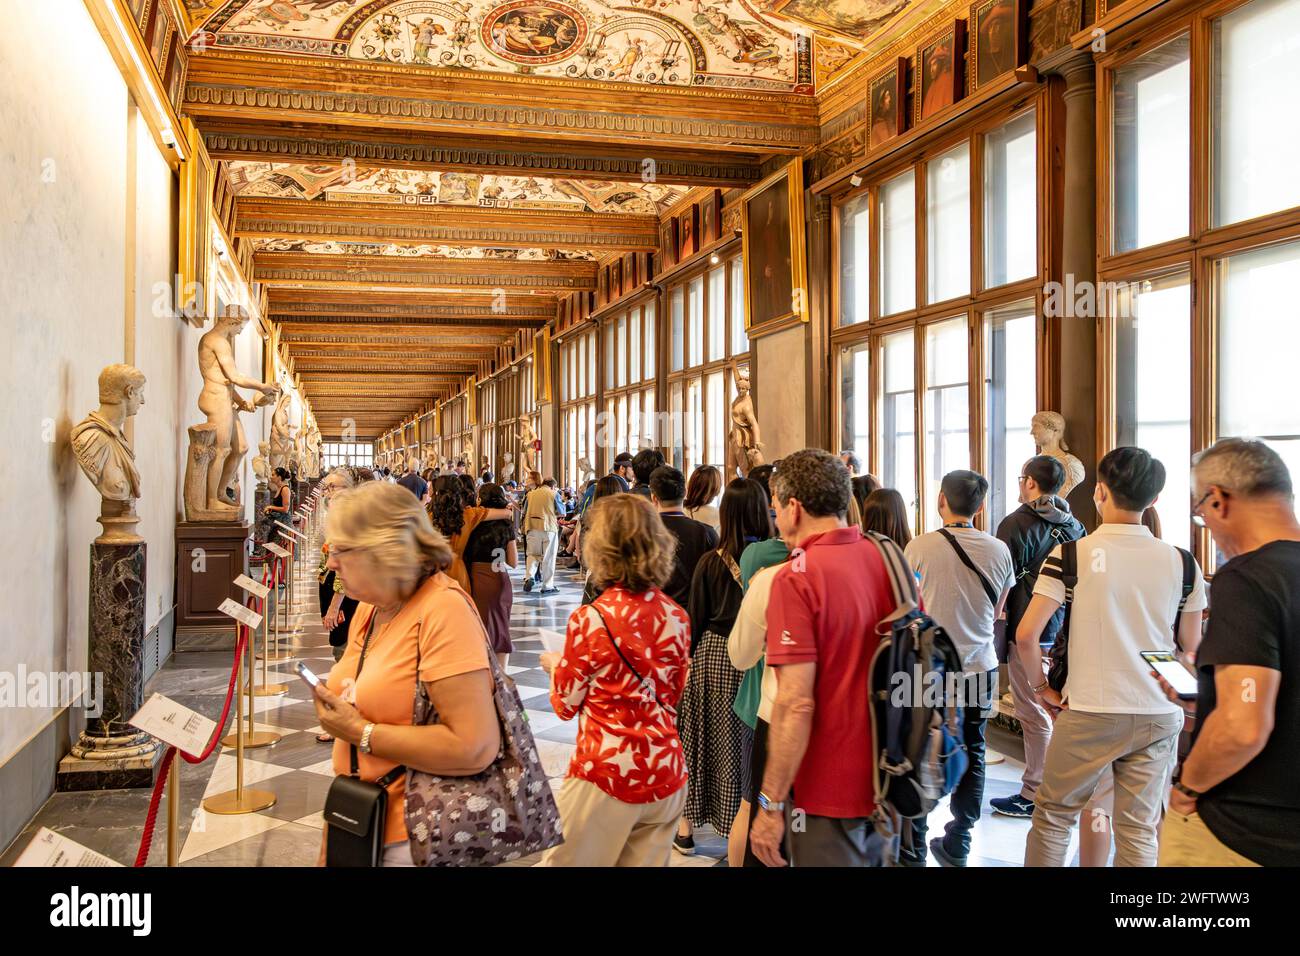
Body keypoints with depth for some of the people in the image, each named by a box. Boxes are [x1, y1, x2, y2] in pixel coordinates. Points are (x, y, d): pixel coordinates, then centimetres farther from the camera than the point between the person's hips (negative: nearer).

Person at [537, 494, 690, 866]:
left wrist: (555, 664, 15)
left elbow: (566, 705, -4)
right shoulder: (676, 616, -1)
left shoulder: (590, 619, -15)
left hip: (606, 774, -5)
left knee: (566, 860, 11)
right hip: (667, 773, 5)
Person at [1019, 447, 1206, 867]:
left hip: (1089, 713, -3)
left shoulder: (1070, 555, -9)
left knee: (1053, 815, 12)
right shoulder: (1181, 563, 1)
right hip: (1159, 717, 3)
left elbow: (1026, 635, -13)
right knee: (1139, 830, 10)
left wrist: (1042, 687, 1)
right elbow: (1192, 649, 8)